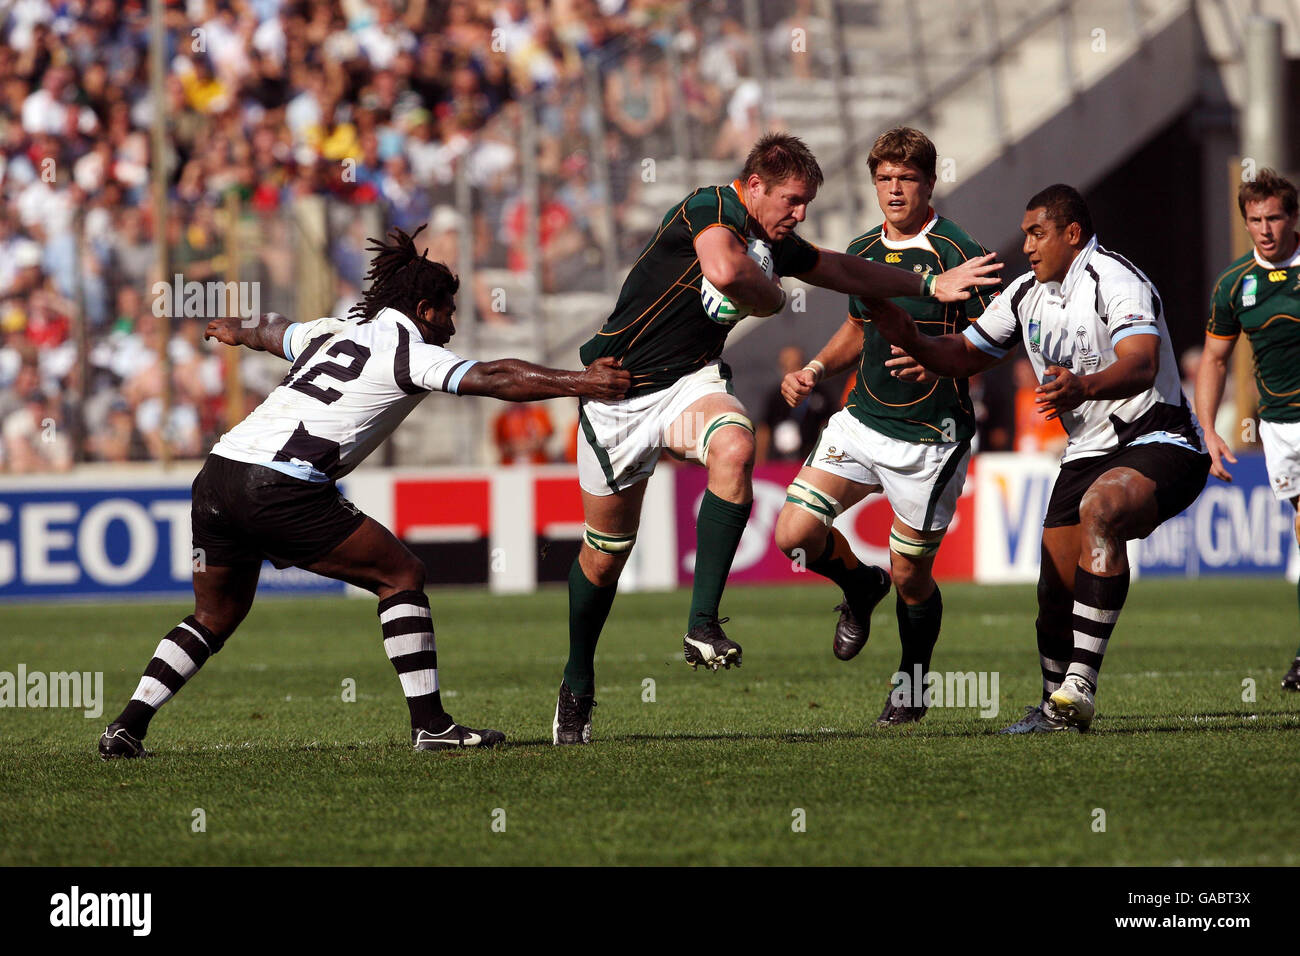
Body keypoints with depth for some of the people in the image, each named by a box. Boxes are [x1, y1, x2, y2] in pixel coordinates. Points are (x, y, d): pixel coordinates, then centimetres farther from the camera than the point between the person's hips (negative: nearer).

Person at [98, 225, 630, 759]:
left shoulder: (336, 332, 23)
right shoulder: (409, 351, 2)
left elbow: (275, 333, 45)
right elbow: (493, 379, -10)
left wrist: (239, 333, 66)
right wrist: (577, 383, -12)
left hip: (217, 475, 8)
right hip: (282, 490, -8)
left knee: (215, 618, 22)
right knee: (402, 575, 2)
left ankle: (127, 726, 11)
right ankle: (429, 725, -1)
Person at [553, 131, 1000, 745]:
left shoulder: (774, 244, 7)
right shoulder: (712, 209, -17)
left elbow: (844, 270, 25)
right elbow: (724, 271, -38)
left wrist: (929, 285, 28)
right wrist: (774, 300, -18)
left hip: (692, 382, 5)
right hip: (619, 389, -5)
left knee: (734, 448, -31)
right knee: (605, 552, 4)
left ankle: (703, 625, -29)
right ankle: (577, 684, 28)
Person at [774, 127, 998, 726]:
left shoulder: (957, 254, -11)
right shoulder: (862, 253, 9)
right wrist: (815, 370, 8)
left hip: (930, 439, -5)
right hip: (862, 422, 5)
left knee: (910, 577, 2)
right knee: (794, 532, -10)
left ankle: (912, 686, 28)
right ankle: (860, 587, 23)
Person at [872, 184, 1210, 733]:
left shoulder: (1115, 280, -17)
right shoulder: (1026, 294, 10)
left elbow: (1140, 365, -33)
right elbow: (967, 354, 19)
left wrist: (1084, 387, -53)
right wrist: (912, 342, -3)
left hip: (1159, 444, -8)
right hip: (1086, 454, 8)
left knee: (1101, 507, -36)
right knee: (1055, 590, 0)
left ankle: (1080, 685, -38)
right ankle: (1056, 708, 22)